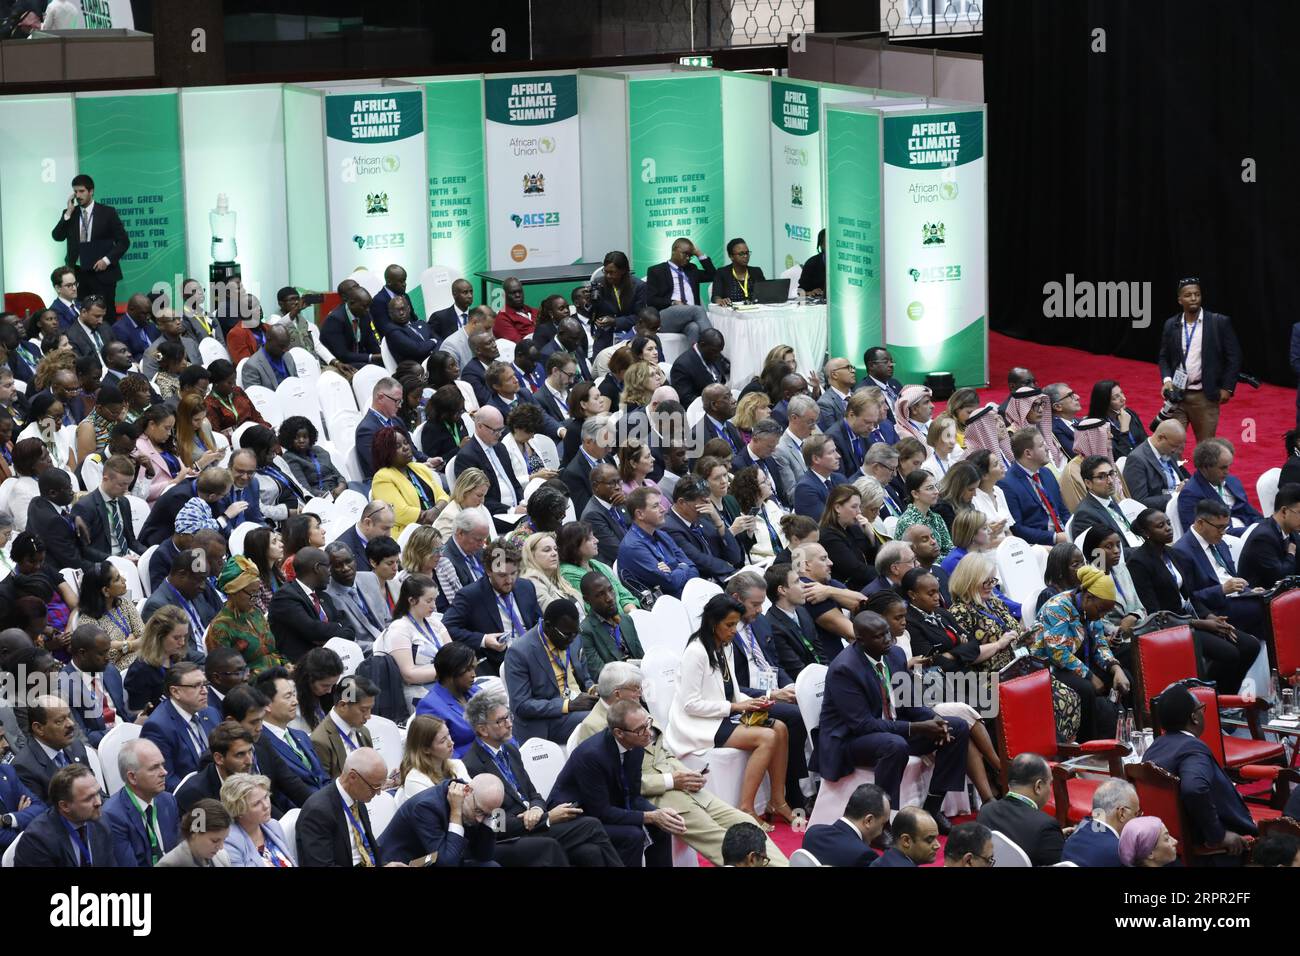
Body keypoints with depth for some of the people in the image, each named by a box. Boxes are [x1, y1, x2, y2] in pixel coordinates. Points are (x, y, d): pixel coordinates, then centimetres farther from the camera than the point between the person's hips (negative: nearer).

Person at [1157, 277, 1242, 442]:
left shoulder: (1220, 323, -2)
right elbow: (1163, 357, 14)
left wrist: (1227, 388, -5)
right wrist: (1166, 380, -3)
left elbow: (1234, 357, 0)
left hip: (1205, 397, -2)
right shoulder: (1171, 325, 8)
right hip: (1176, 395, 2)